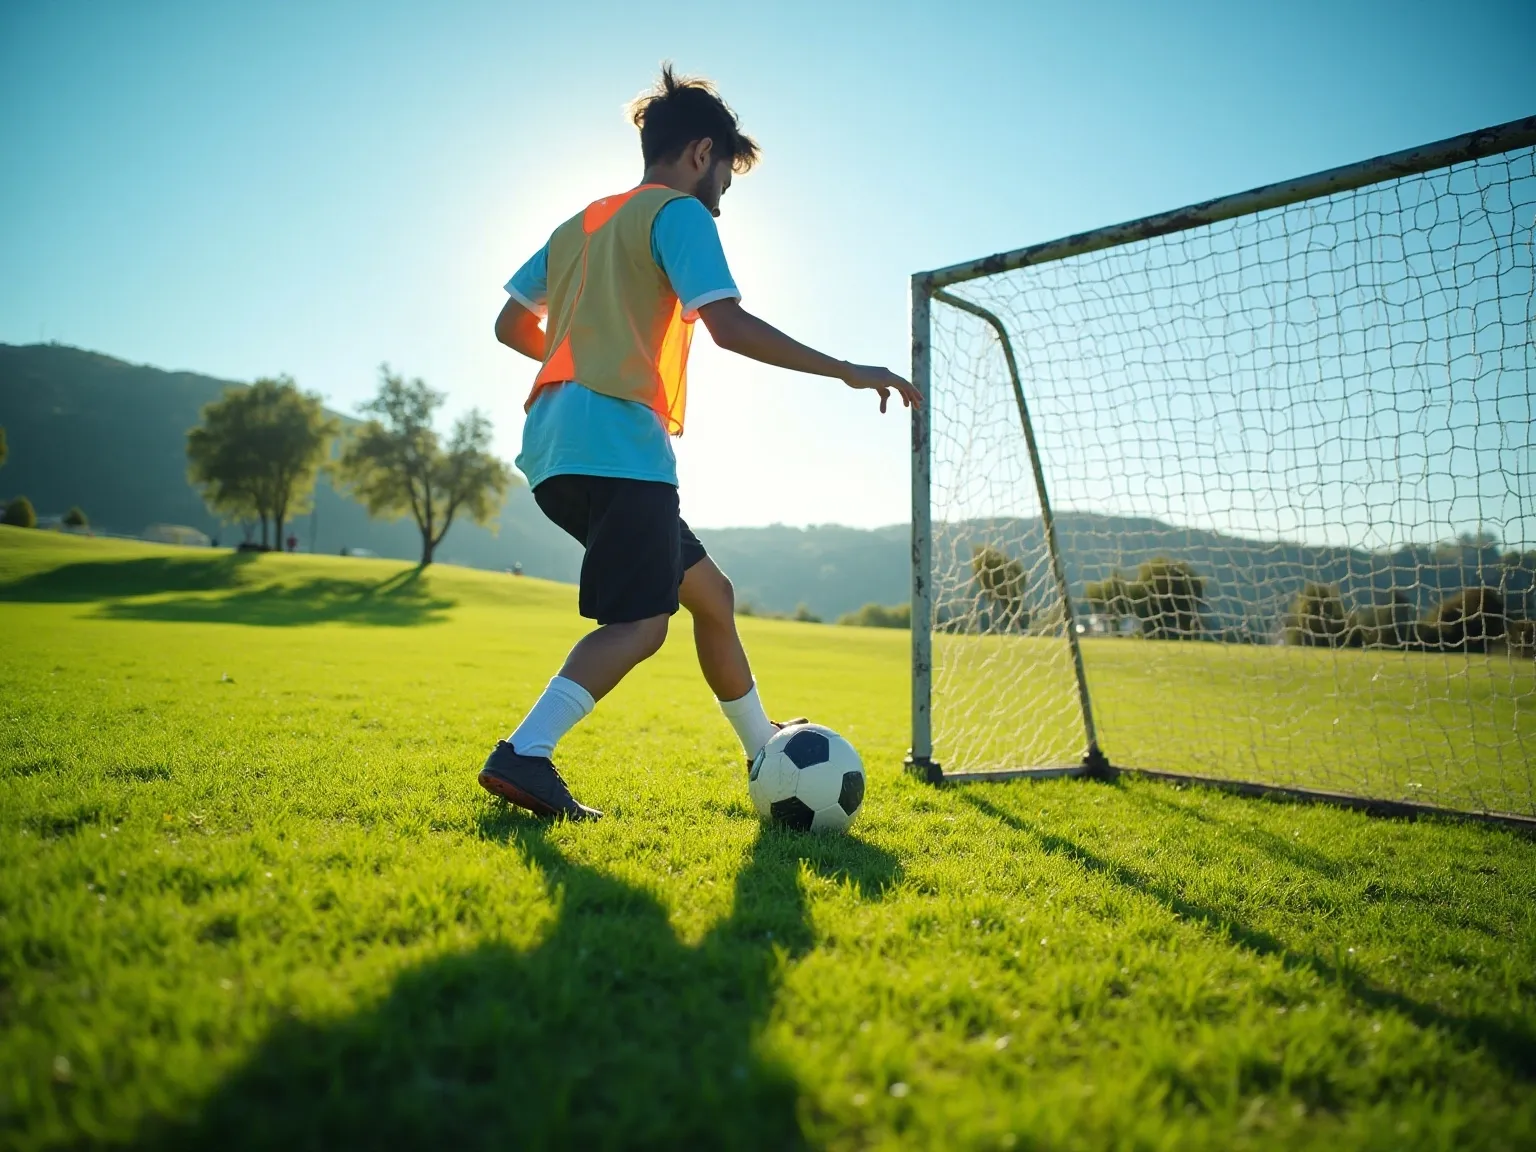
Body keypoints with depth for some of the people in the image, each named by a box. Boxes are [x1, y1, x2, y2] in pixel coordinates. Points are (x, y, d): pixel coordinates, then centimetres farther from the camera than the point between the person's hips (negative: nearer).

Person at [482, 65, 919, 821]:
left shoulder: (581, 222, 25)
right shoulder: (678, 211, 1)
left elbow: (511, 325, 24)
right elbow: (729, 326, -13)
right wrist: (848, 371, -8)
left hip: (557, 444, 9)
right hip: (619, 443, -9)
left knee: (710, 592, 14)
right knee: (640, 624, -13)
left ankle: (767, 754, 22)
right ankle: (522, 755, -24)